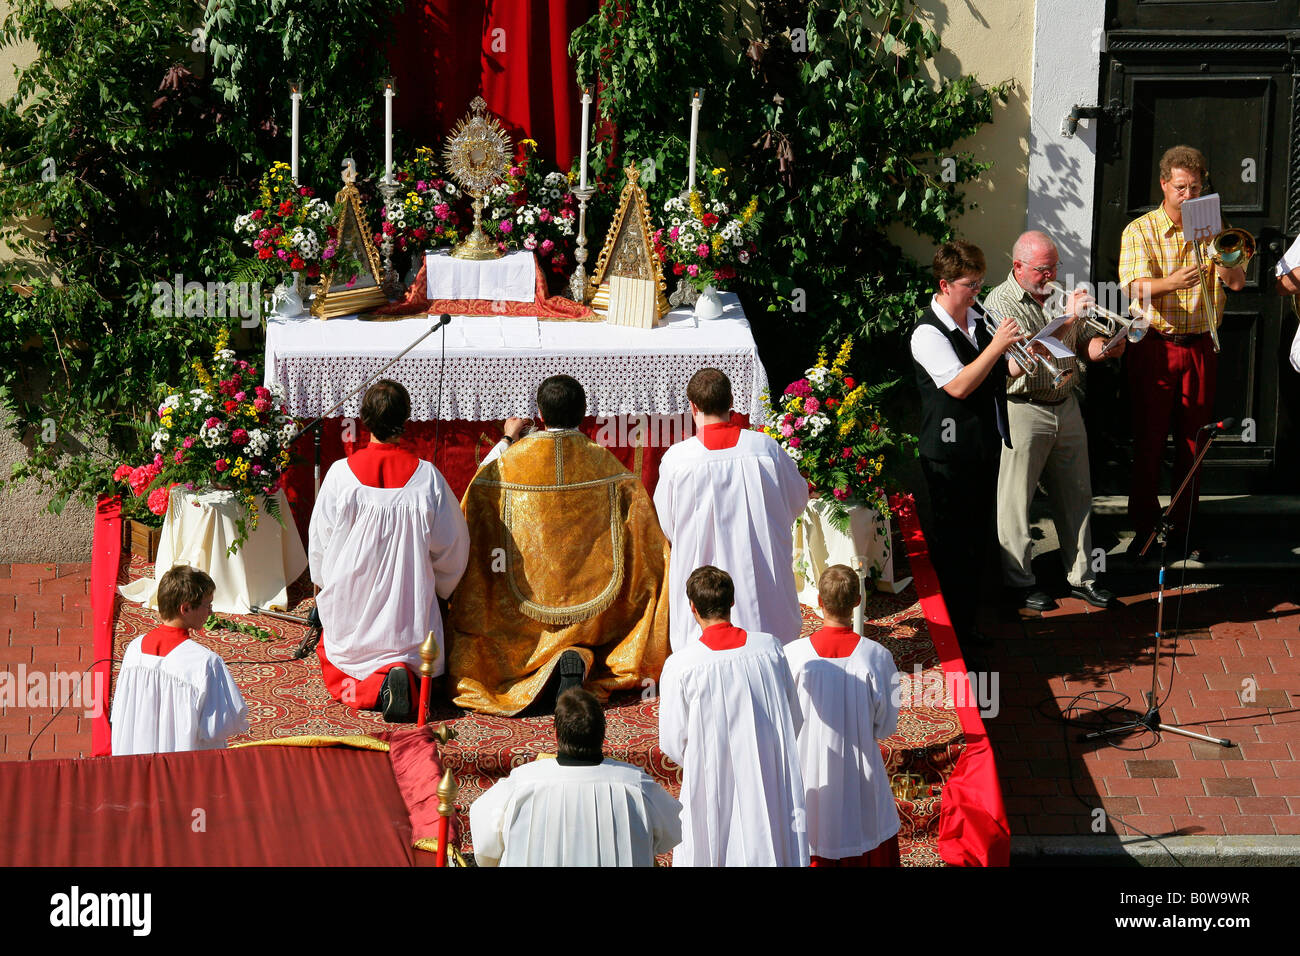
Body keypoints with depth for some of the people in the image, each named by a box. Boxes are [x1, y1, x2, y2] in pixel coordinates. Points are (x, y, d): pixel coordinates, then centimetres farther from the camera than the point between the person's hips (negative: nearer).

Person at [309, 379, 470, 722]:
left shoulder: (341, 475, -12)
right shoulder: (427, 477, -11)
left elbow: (319, 543, 0)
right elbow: (452, 549, 0)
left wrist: (328, 587, 20)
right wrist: (437, 589, 20)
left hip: (350, 611, 0)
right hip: (410, 610, 0)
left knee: (338, 679, 20)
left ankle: (372, 687, -16)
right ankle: (405, 678, -17)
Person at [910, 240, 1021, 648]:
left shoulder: (978, 319, 9)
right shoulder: (928, 333, -15)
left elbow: (1000, 373, 19)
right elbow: (958, 385, -25)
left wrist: (1020, 360, -2)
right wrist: (998, 345, -25)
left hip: (984, 445, 8)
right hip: (950, 451, -8)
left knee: (977, 537, 14)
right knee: (951, 541, -1)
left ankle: (967, 623, 25)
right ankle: (949, 630, 8)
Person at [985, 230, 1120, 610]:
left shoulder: (1059, 296, 13)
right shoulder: (999, 303, -10)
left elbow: (1085, 342, 16)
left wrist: (1103, 347, -7)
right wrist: (1066, 320, -27)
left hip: (1066, 406, 7)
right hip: (1023, 411, -7)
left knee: (1076, 496, 11)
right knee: (1016, 501, 0)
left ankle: (1081, 576, 20)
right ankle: (1019, 580, 11)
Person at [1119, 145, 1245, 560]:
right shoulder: (1140, 231, -1)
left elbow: (1237, 282, -3)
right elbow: (1135, 288, -16)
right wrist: (1173, 282, -35)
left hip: (1200, 348, 3)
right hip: (1154, 348, -2)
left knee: (1192, 440, 6)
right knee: (1148, 440, 0)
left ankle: (1185, 526, 15)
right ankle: (1145, 525, 9)